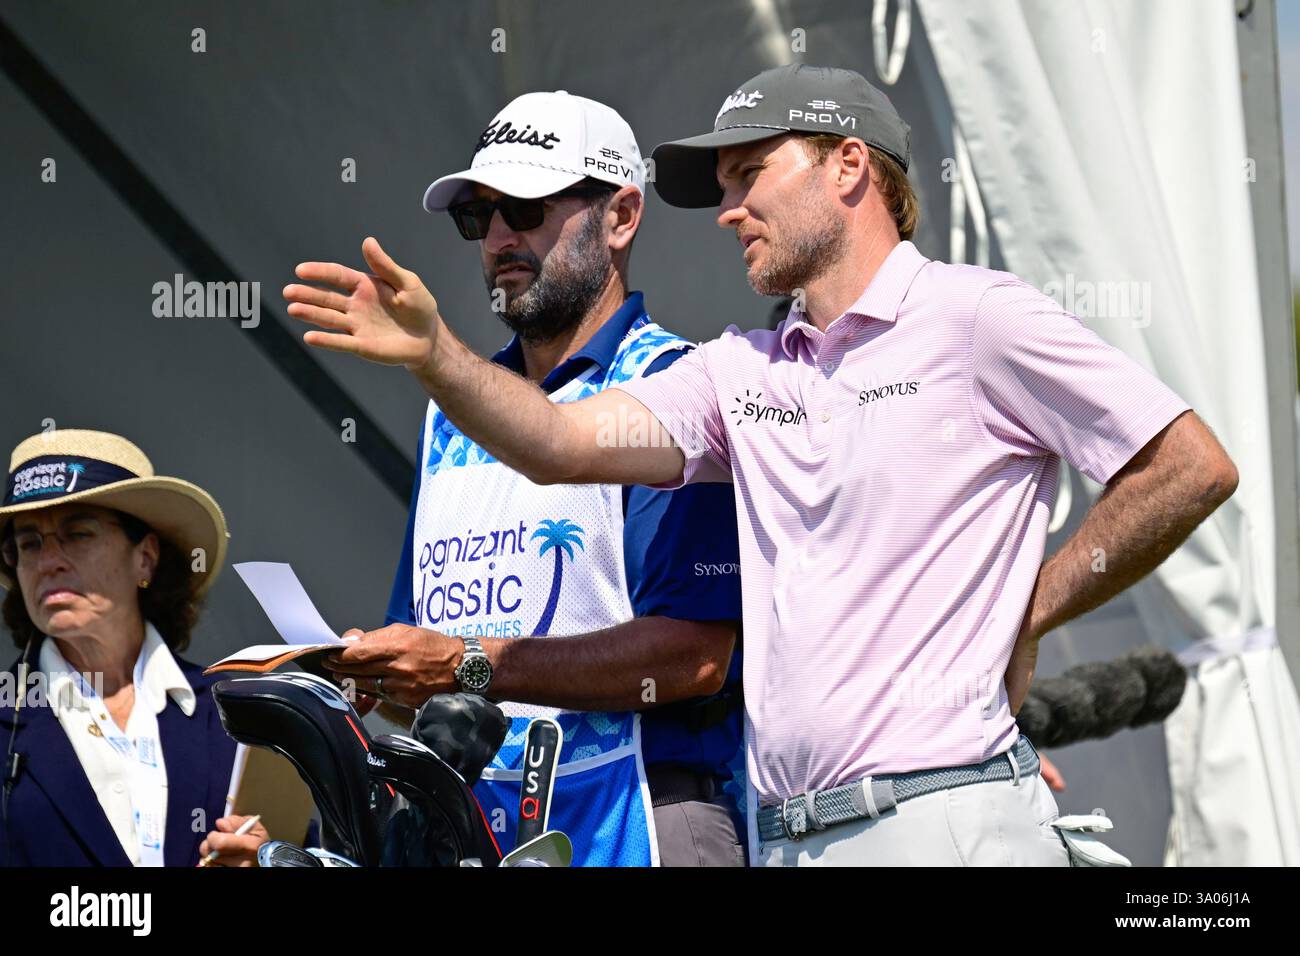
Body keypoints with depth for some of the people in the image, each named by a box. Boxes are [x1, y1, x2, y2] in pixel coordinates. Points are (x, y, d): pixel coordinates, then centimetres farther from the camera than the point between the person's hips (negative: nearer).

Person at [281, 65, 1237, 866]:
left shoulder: (976, 318, -1)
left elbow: (1194, 470, -3)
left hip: (944, 818, -6)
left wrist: (1024, 616, -1)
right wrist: (434, 352, -9)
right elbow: (559, 443, 7)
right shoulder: (740, 370, 18)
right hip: (787, 837, 6)